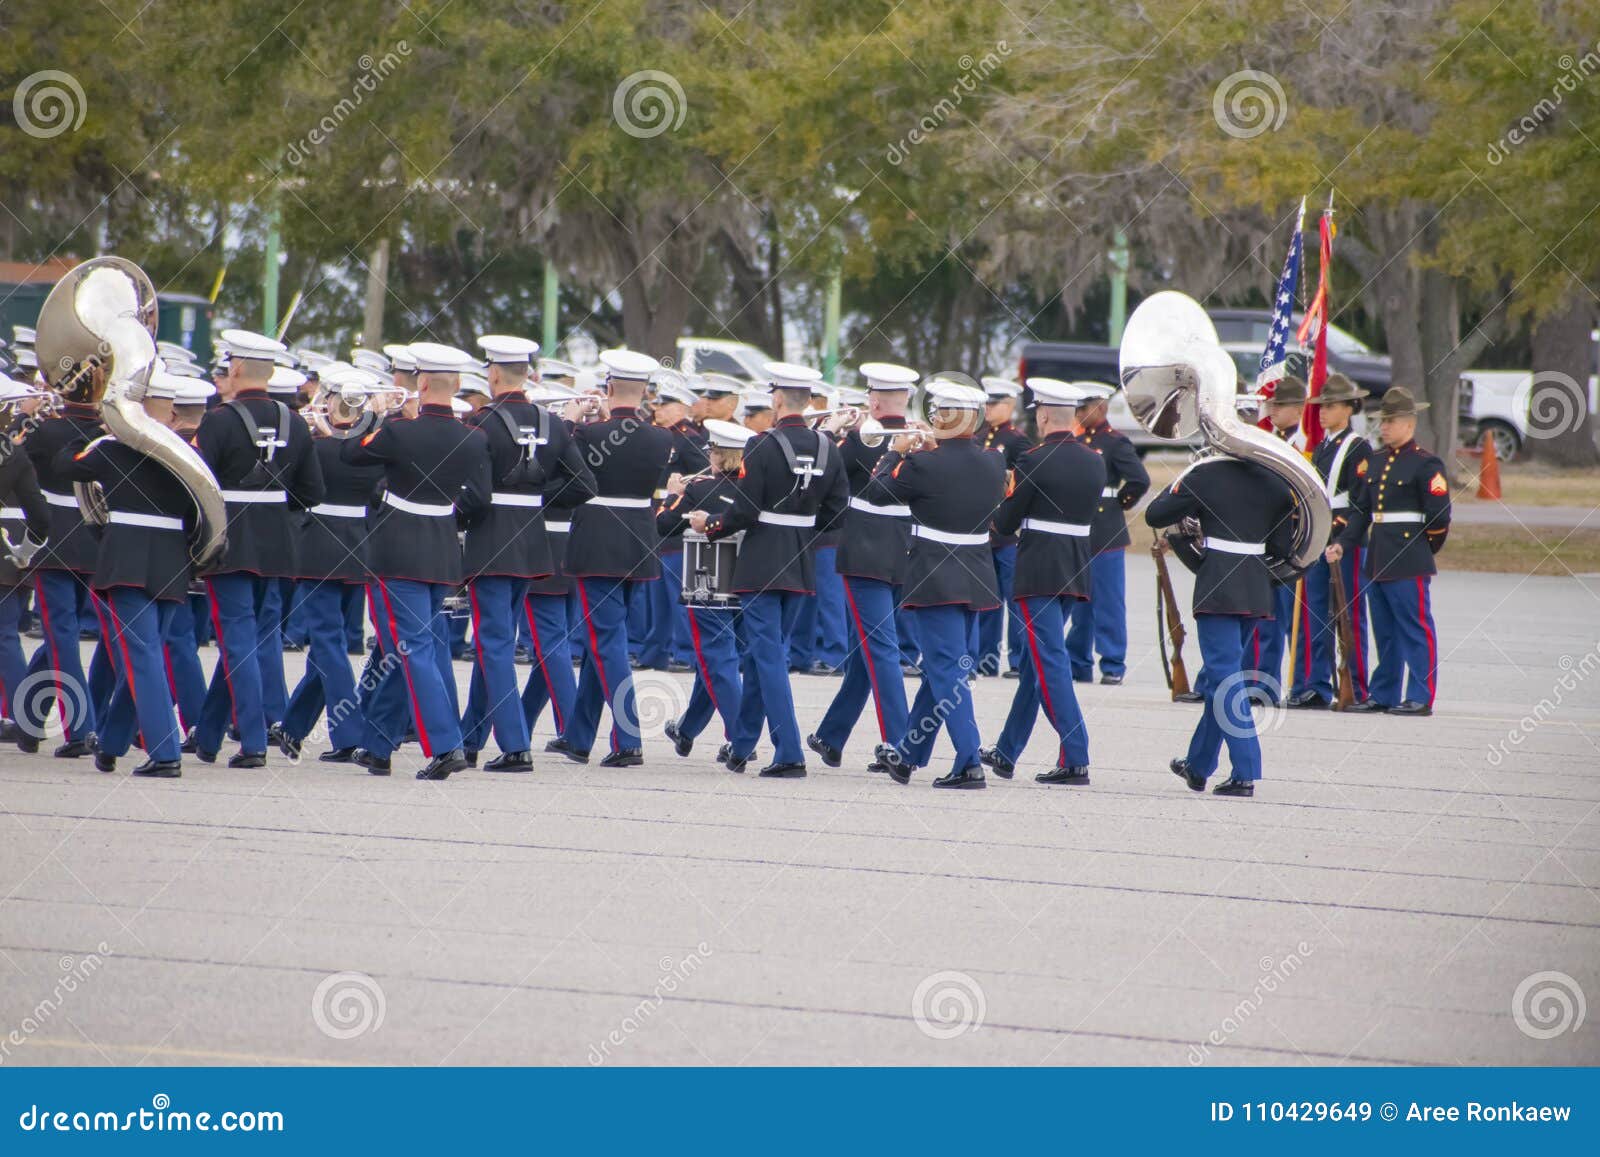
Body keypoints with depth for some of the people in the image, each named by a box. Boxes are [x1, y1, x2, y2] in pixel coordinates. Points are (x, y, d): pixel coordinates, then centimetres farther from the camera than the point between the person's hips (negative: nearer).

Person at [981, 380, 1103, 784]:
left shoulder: (1034, 462, -13)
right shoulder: (1095, 462, 6)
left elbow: (1005, 523, -7)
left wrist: (1006, 502, 14)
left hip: (1038, 572, -7)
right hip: (1077, 571, 7)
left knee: (1050, 663, -7)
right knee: (1034, 661, 16)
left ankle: (1075, 759, -15)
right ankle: (1007, 753, 26)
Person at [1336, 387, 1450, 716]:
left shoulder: (1426, 464, -8)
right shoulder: (1374, 462, 13)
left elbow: (1439, 516, -9)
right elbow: (1362, 511, 14)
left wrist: (1423, 548, 2)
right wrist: (1343, 545, 3)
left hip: (1410, 564, -7)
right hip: (1377, 562, 7)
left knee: (1416, 629, -4)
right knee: (1384, 633, 13)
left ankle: (1420, 698, -1)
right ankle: (1383, 694, 20)